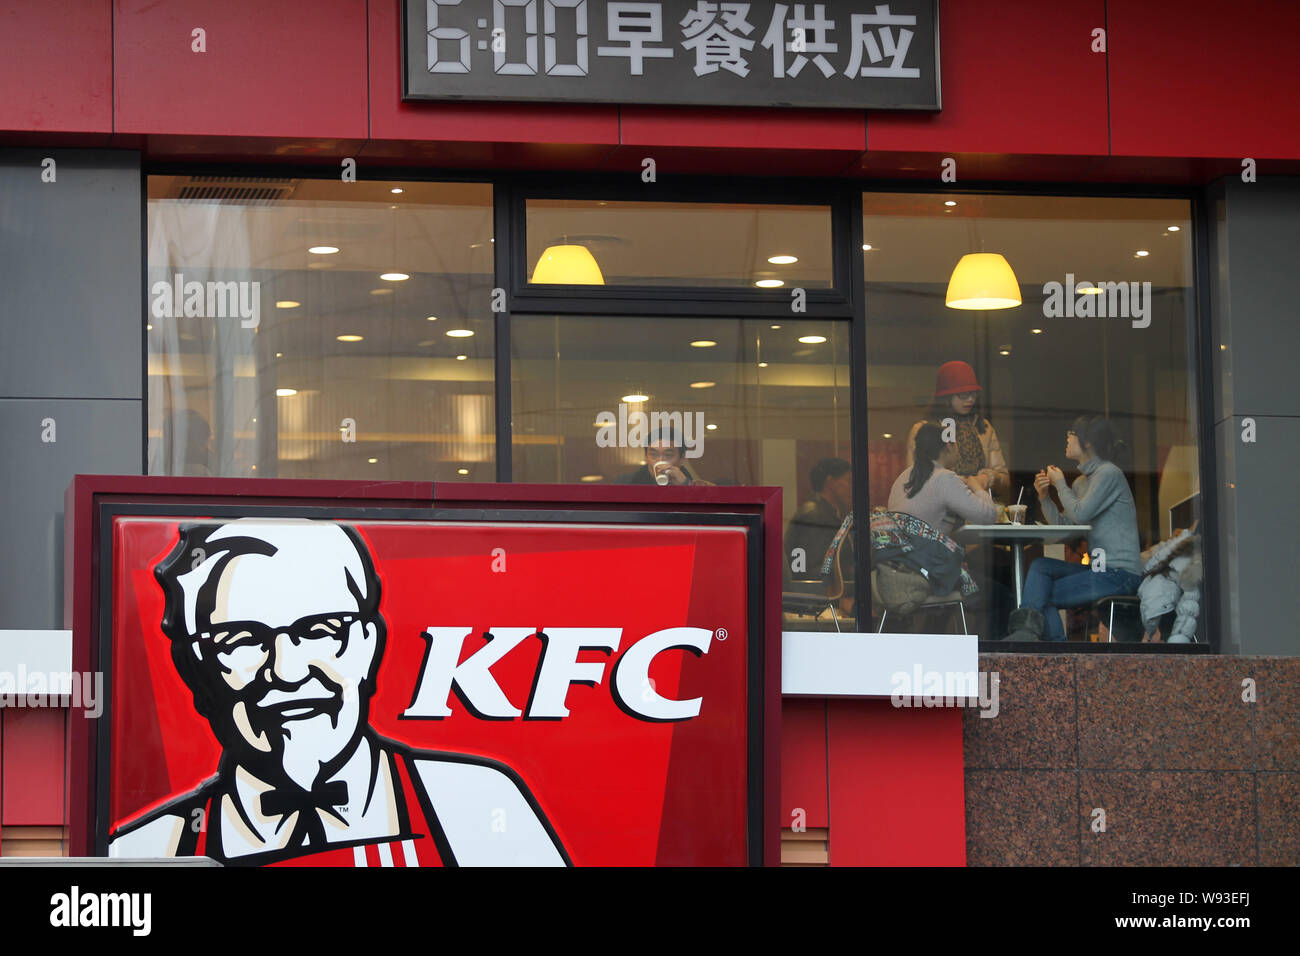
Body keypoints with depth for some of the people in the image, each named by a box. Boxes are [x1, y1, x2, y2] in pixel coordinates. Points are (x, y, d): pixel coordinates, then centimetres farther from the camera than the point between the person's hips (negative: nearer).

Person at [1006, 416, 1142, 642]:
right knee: (1040, 566, -10)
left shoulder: (1109, 473, -9)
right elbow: (1063, 524, 16)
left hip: (1121, 574, -8)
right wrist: (1044, 497, 1)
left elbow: (1079, 514, -17)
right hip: (1100, 568, 8)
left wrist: (1060, 484, -2)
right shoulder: (1081, 481, 19)